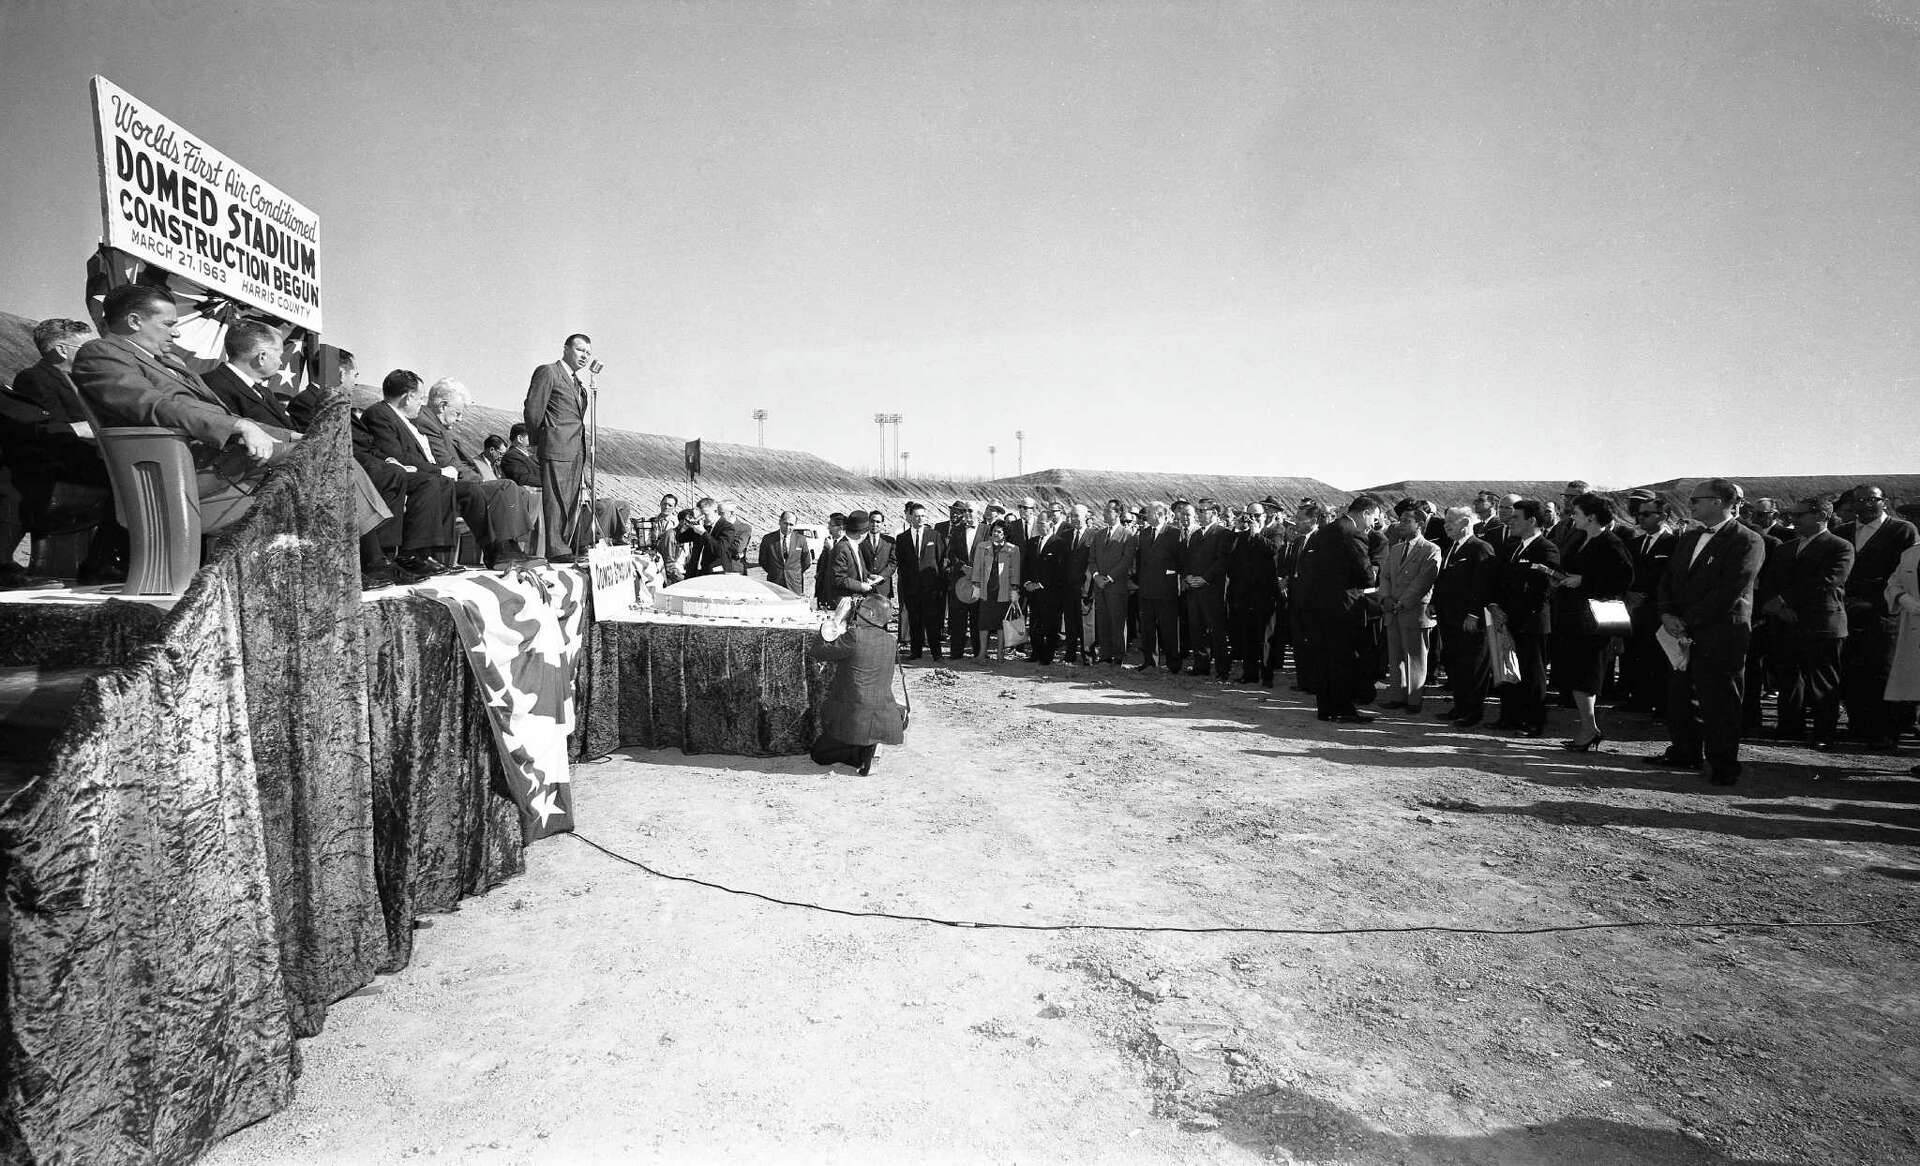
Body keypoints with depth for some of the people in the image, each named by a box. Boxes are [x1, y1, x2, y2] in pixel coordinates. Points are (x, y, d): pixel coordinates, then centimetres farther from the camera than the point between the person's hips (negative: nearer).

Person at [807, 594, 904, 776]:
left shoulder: (854, 637, -15)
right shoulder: (889, 640, 5)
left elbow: (814, 651, -3)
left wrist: (836, 623, 5)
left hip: (855, 718, -5)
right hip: (886, 721, 5)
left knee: (818, 754, 15)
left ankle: (863, 751, -8)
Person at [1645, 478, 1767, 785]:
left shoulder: (1747, 541, -8)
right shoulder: (1688, 538, 17)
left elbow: (1730, 593, -16)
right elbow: (1668, 580, 15)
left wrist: (1687, 622, -15)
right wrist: (1667, 615, -4)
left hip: (1721, 636, -7)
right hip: (1684, 634, 7)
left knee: (1719, 702, 0)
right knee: (1680, 697, 11)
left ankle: (1723, 765, 10)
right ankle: (1685, 753, 24)